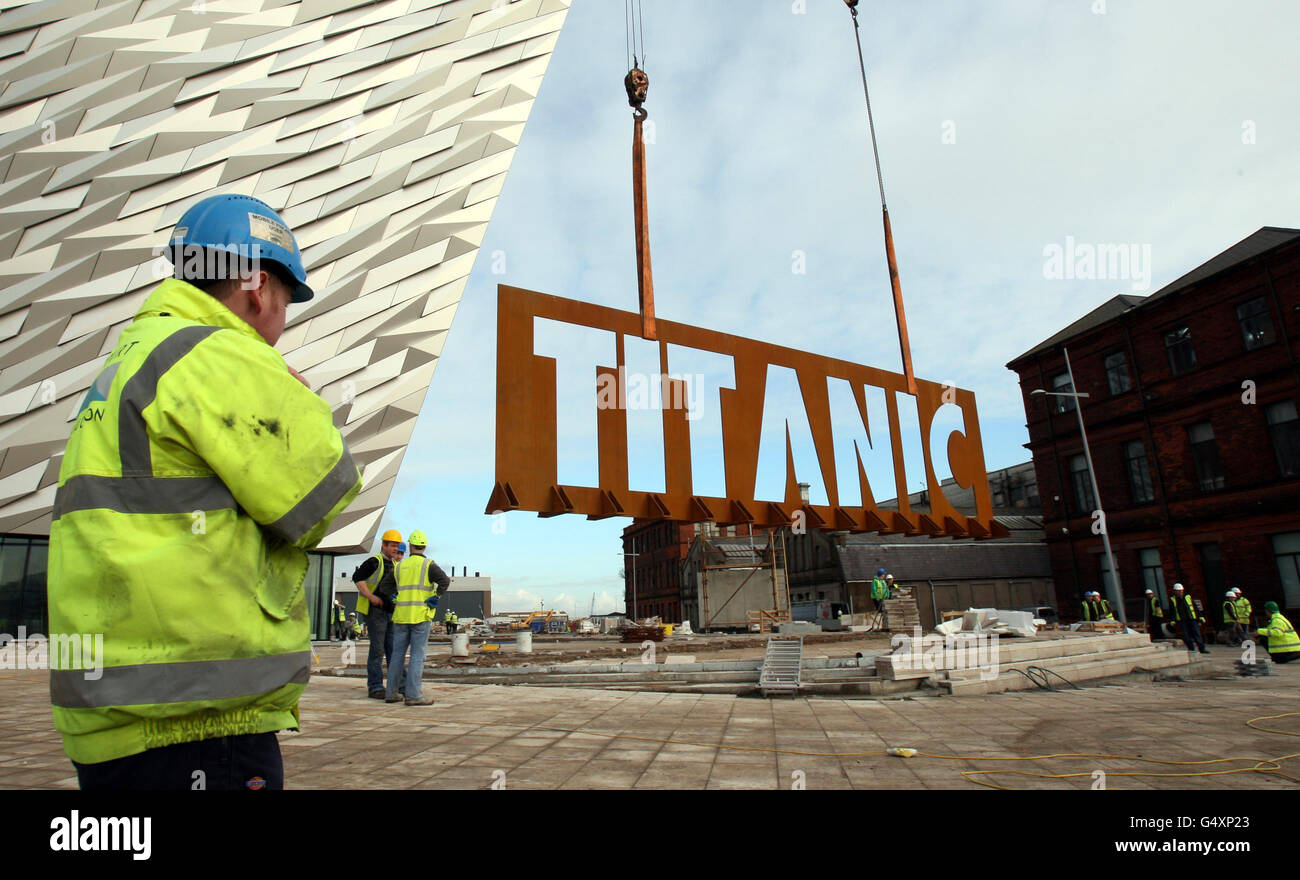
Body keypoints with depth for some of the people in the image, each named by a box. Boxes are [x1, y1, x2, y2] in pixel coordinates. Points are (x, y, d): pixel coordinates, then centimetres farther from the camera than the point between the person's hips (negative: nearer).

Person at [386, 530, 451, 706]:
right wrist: (437, 595, -2)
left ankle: (391, 693, 15)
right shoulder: (428, 564, -3)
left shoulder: (400, 566, 11)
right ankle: (413, 695, -7)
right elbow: (444, 581, -17)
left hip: (401, 615, 5)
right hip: (420, 615, -5)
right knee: (417, 655, -4)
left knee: (397, 654, 12)